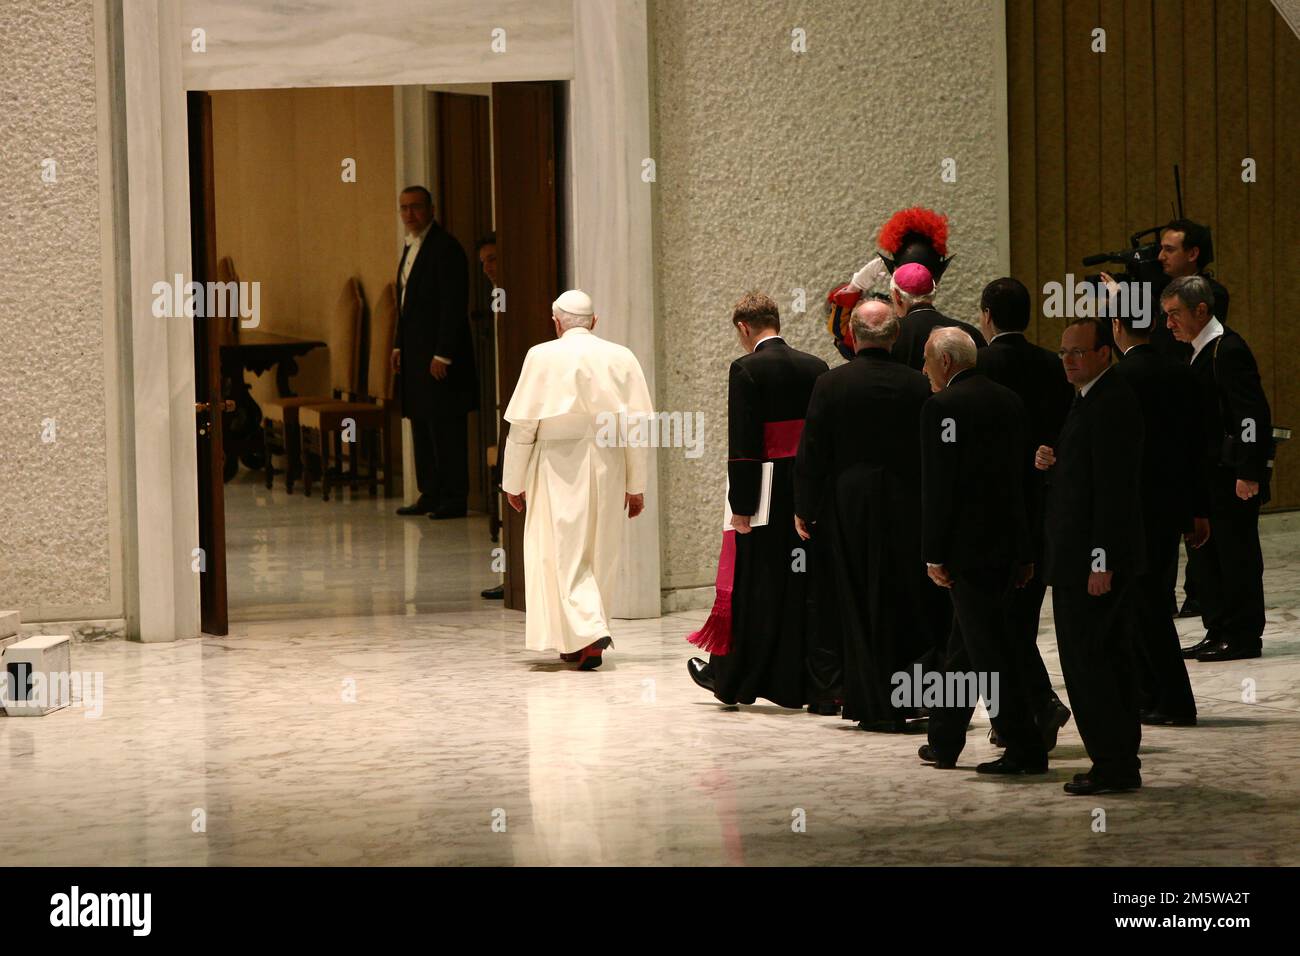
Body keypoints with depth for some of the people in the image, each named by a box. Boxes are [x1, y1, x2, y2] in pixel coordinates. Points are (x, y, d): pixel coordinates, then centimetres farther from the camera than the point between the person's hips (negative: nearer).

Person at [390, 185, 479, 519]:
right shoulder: (411, 246, 16)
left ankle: (453, 499, -2)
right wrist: (400, 345, 15)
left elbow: (454, 304, -18)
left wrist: (442, 355, -20)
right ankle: (430, 495, 19)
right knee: (421, 424, 12)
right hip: (415, 354, 10)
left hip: (440, 353, -10)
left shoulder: (445, 247, -13)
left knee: (446, 428, -6)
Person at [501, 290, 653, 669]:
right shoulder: (621, 358, 2)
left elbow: (523, 424, -6)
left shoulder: (543, 357, -7)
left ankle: (589, 633, -18)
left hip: (558, 467, -3)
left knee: (565, 554, 0)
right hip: (607, 466, 3)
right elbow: (636, 426, 2)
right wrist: (636, 484, 10)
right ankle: (578, 644, 21)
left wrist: (513, 481, 3)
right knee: (598, 554, 13)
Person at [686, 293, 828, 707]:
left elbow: (743, 444, -15)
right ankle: (812, 684, 11)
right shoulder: (816, 367, 4)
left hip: (766, 494, -4)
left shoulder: (746, 370, -11)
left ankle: (731, 677, 18)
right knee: (808, 587, 9)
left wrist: (741, 504, -12)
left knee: (753, 586, 6)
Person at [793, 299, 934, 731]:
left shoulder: (829, 384, -8)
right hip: (906, 510, 1)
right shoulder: (917, 385, -3)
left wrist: (804, 509, 4)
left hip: (847, 510, -1)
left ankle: (872, 706, 6)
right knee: (905, 606, 11)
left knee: (856, 608, 6)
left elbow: (811, 453, -6)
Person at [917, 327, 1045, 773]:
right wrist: (1026, 552, 18)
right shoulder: (1009, 400, 11)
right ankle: (943, 741, 25)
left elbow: (938, 484, -15)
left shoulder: (942, 406, -12)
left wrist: (934, 554, -11)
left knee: (989, 650, -3)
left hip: (969, 546, -8)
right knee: (967, 643, 17)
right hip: (1009, 543, 8)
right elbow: (1023, 474, 14)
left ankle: (1025, 750, -3)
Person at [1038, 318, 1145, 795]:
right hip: (1092, 555, 11)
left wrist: (1101, 561, -24)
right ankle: (1121, 760, 20)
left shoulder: (1111, 403, -17)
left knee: (1083, 657, -8)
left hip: (1092, 553, -11)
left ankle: (1114, 764, -4)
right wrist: (1053, 460, 3)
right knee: (1107, 655, 14)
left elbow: (1112, 485, -22)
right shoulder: (1091, 398, 16)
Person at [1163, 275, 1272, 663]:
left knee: (1237, 554, -3)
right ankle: (1219, 632, 19)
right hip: (1208, 475, 10)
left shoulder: (1228, 350, -16)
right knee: (1205, 556, 12)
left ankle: (1244, 637, 4)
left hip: (1233, 476, -10)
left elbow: (1254, 413, -21)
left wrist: (1249, 472, -24)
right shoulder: (1201, 351, 14)